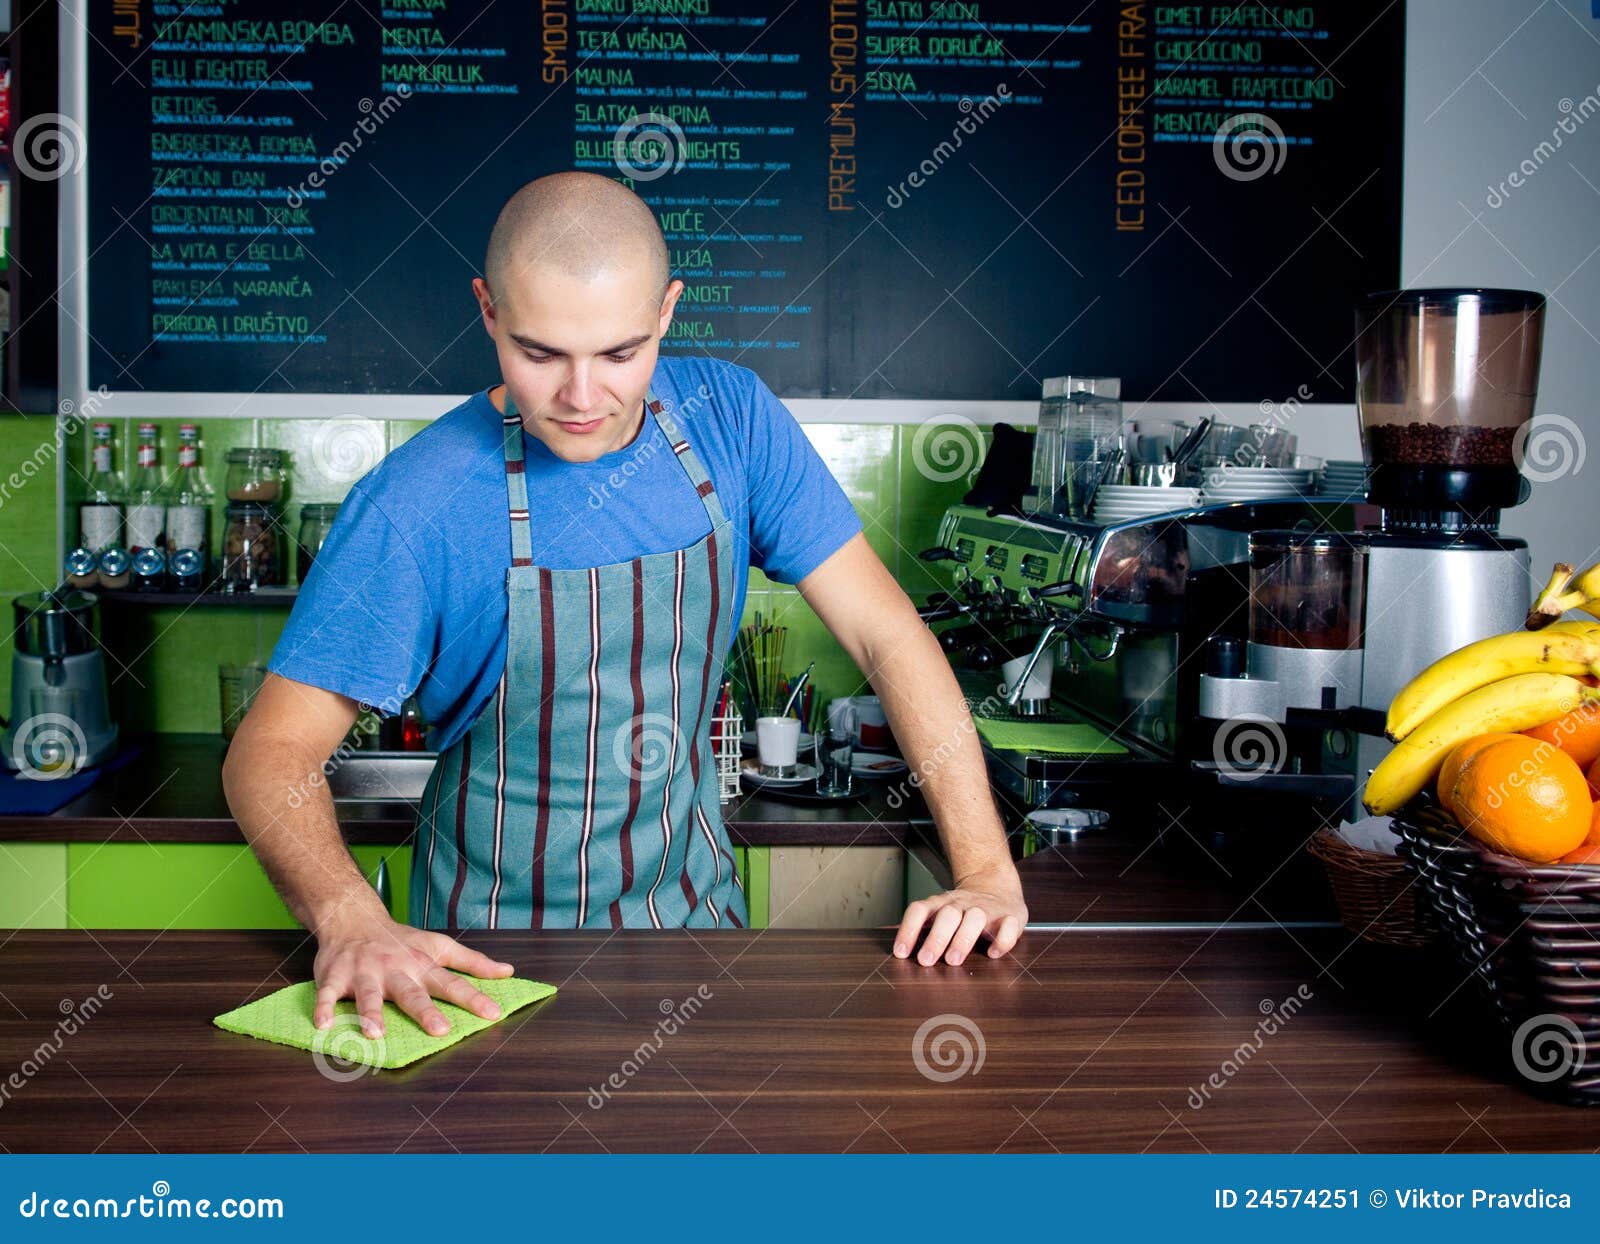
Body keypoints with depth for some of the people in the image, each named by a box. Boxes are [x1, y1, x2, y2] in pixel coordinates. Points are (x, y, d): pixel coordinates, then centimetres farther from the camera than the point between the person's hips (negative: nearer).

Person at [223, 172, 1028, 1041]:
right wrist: (351, 922, -37)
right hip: (499, 939, -2)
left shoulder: (732, 422, -9)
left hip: (694, 901, 2)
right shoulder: (417, 503, -19)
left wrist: (986, 871, -18)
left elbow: (887, 635, -9)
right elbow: (272, 749, -17)